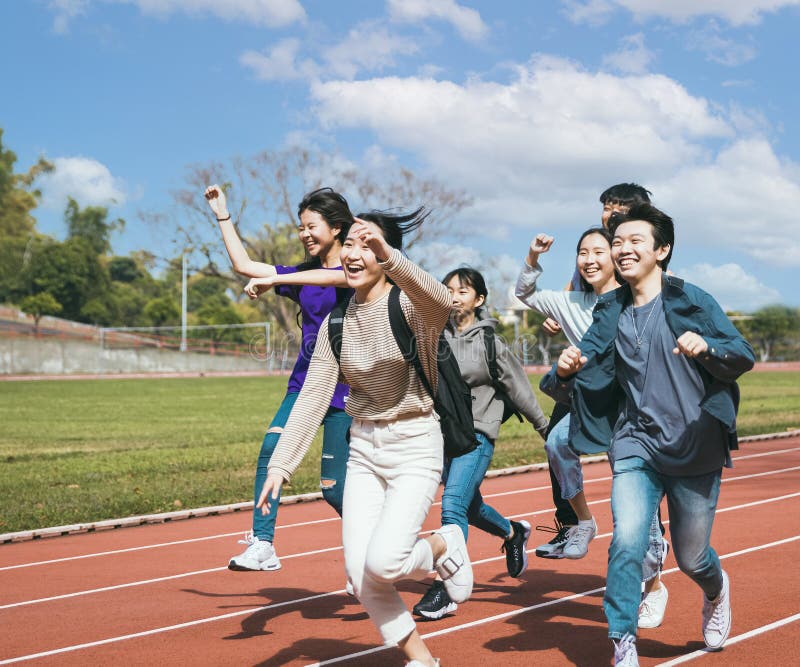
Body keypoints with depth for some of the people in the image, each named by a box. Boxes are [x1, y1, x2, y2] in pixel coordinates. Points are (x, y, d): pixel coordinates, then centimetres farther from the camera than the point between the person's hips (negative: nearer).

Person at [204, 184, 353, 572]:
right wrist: (223, 216, 12)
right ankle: (263, 545, -21)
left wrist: (274, 280, -32)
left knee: (333, 488, -5)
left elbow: (337, 277, -28)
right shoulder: (301, 274, 15)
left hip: (344, 390, -6)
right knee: (272, 447, -19)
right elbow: (244, 265, 16)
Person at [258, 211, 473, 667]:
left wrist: (389, 256, -55)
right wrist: (280, 464, -5)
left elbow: (441, 303, -39)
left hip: (415, 446, -6)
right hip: (363, 449, 6)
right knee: (360, 573, -2)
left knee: (382, 563, -20)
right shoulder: (337, 323, 3)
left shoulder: (409, 306, -14)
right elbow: (312, 397, 2)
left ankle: (447, 545, 14)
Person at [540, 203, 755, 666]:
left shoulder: (692, 302, -5)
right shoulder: (610, 314, 5)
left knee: (692, 558, 11)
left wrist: (706, 347, -31)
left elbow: (744, 355, -10)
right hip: (636, 446, 2)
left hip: (696, 449, -2)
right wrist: (565, 372, -19)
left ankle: (716, 590, 47)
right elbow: (584, 382, 5)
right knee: (627, 541, -19)